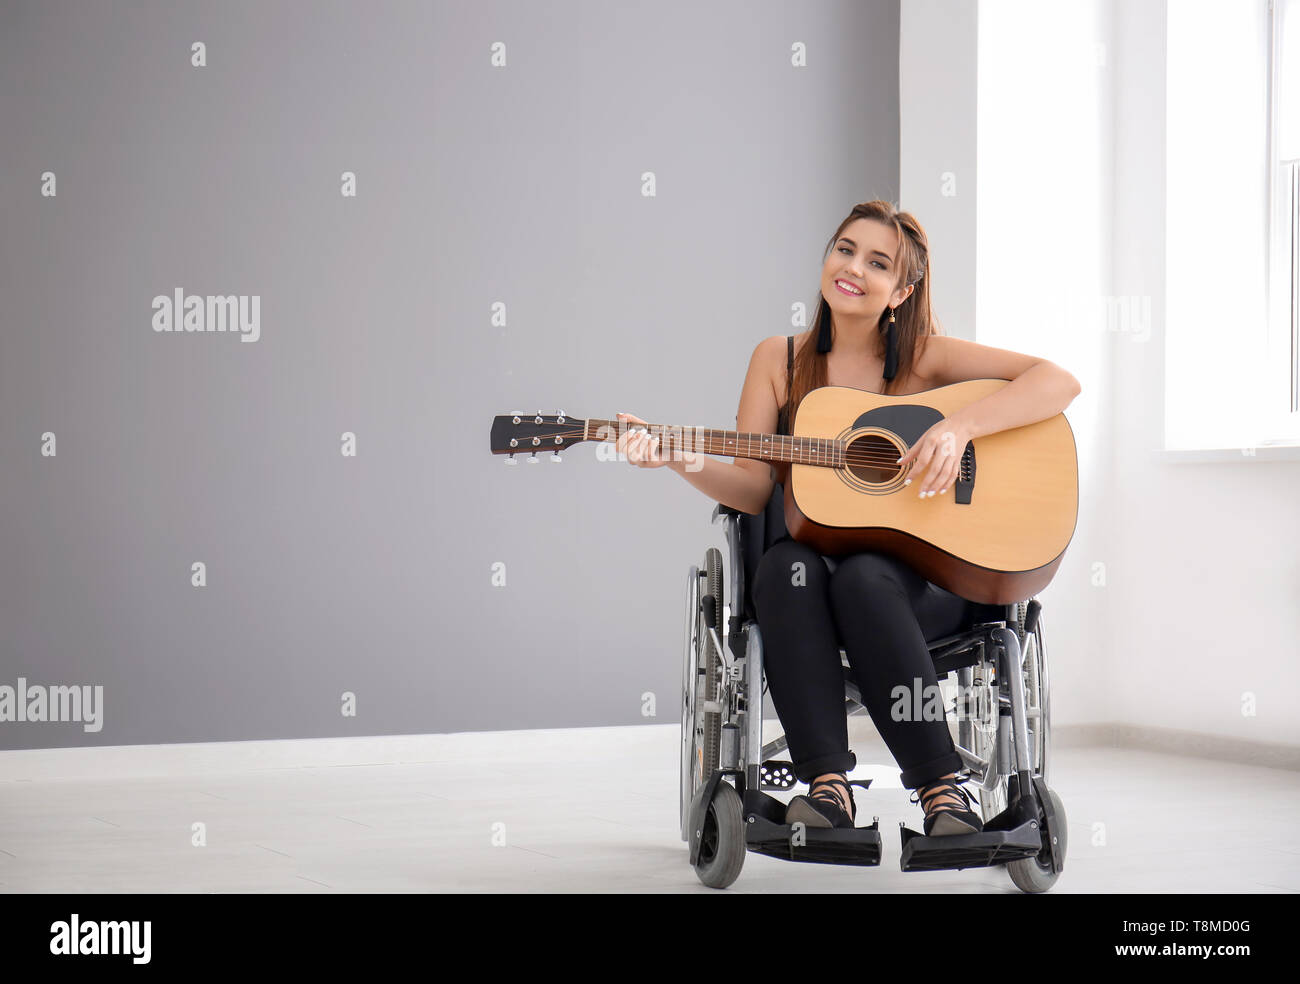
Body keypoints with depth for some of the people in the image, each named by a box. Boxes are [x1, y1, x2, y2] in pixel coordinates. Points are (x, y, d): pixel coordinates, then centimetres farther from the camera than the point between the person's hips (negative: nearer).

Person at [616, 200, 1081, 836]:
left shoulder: (925, 358, 5)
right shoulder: (778, 360, 12)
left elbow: (1060, 383, -5)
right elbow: (755, 487, 6)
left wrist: (960, 427, -18)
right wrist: (685, 462, -14)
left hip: (917, 574, -2)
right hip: (811, 552, 2)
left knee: (863, 577, -35)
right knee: (789, 570, -33)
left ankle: (941, 786, -28)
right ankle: (826, 783, -31)